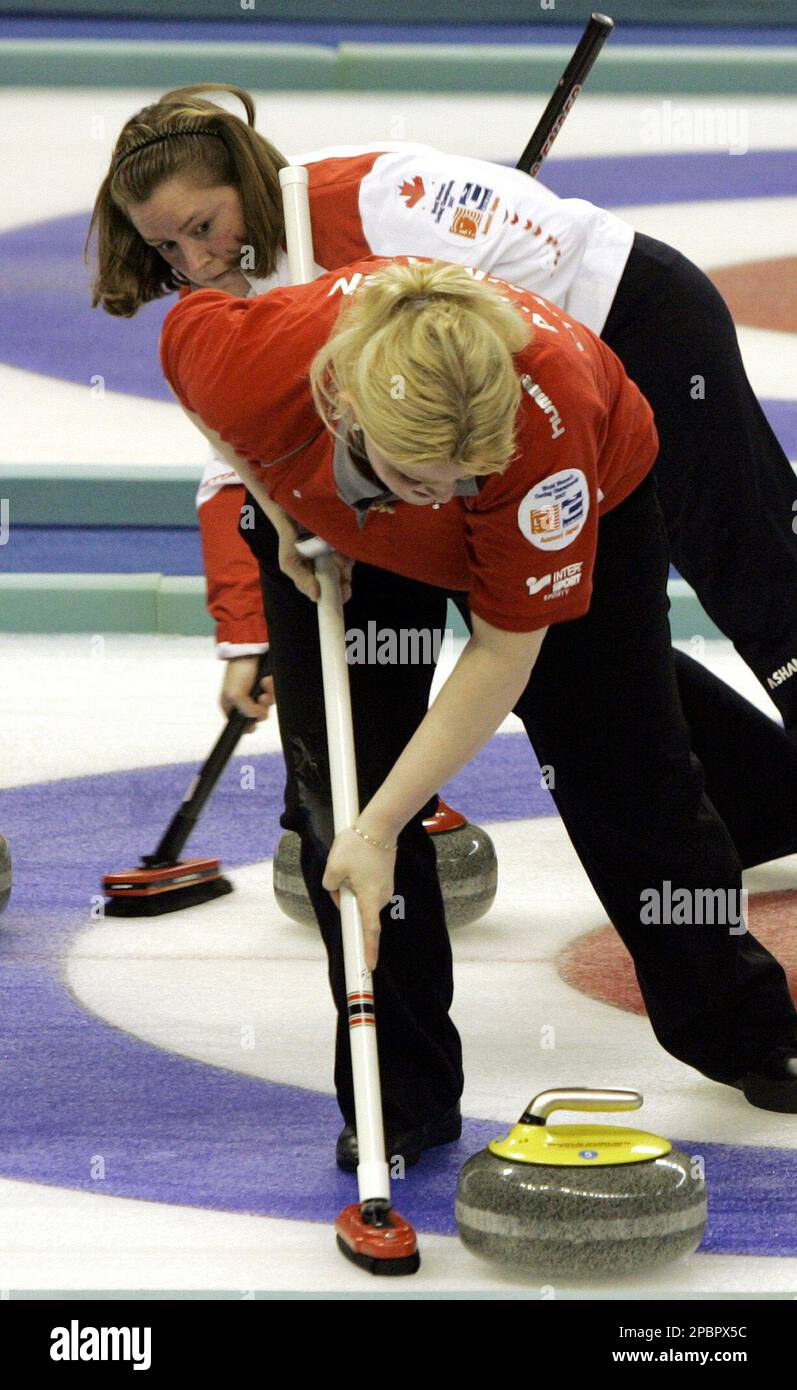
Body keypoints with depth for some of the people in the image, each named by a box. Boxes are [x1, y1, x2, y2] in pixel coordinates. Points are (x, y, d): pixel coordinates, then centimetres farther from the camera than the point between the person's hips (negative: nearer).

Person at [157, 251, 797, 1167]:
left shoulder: (552, 414, -47)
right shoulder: (259, 364, -42)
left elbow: (505, 652, -36)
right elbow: (184, 326, -13)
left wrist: (381, 830, -35)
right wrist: (281, 519, -13)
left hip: (580, 514, -1)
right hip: (337, 526, 2)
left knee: (627, 779, 7)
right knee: (335, 790, -9)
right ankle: (401, 1094, 4)